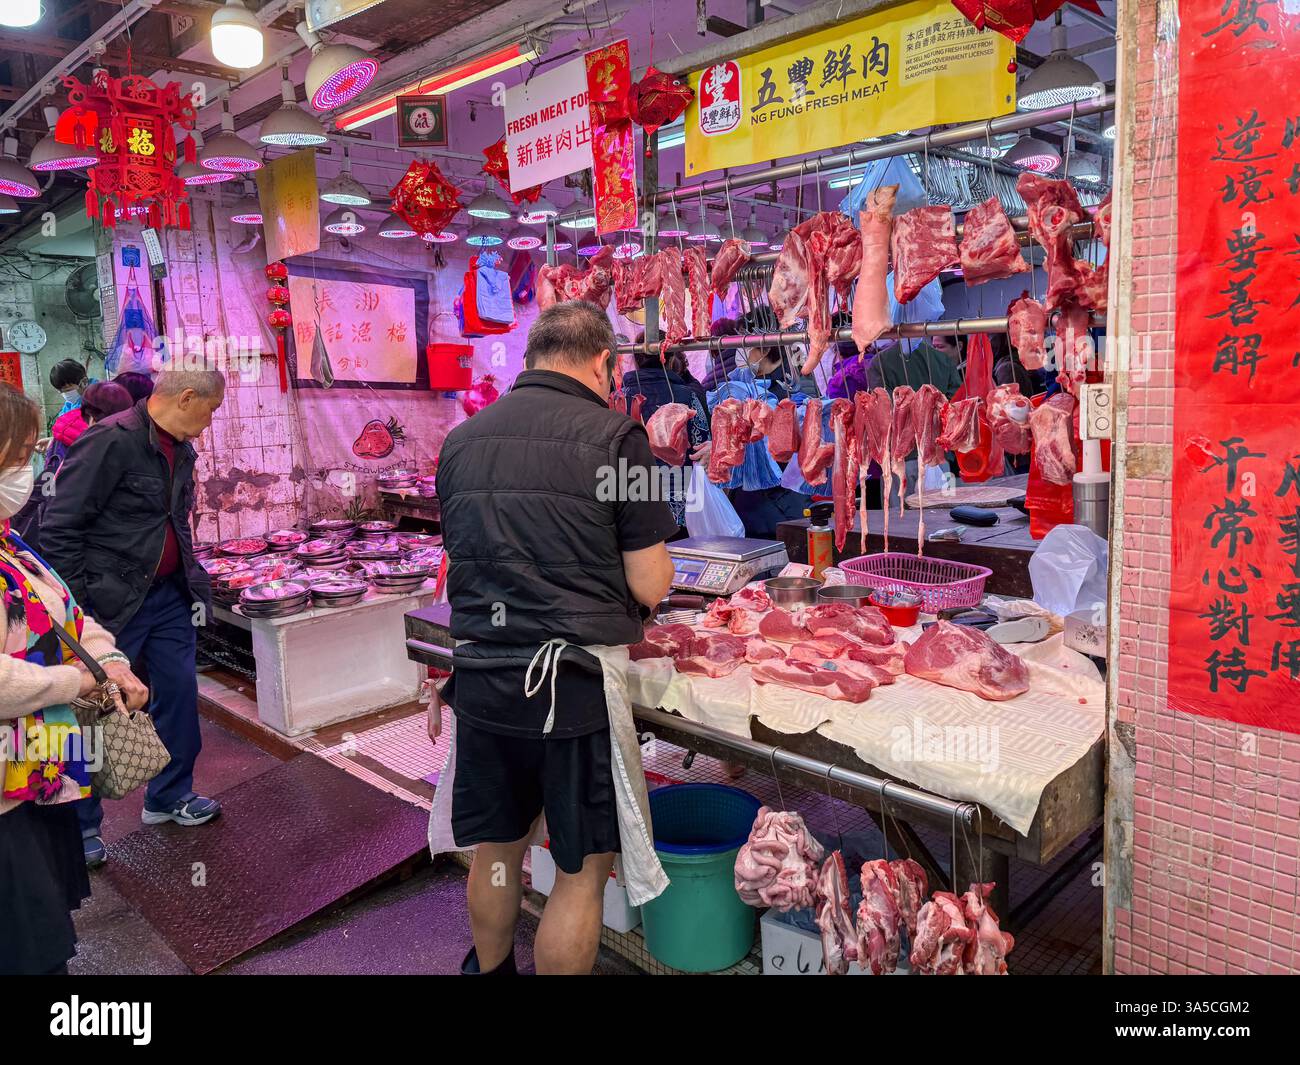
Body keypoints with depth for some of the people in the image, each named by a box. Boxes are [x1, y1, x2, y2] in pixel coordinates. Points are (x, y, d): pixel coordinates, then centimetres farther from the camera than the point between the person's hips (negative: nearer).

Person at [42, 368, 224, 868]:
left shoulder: (180, 450, 8)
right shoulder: (110, 441, -18)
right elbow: (58, 527, -17)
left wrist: (194, 583, 15)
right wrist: (79, 606, -17)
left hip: (169, 597, 8)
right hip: (113, 603, -7)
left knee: (179, 694, 12)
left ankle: (170, 796, 31)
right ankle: (78, 826, 21)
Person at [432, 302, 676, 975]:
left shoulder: (461, 439, 6)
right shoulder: (614, 435, -9)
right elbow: (649, 586, -8)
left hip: (479, 673, 6)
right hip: (575, 681, -6)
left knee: (496, 848, 24)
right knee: (582, 868, 11)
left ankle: (491, 969, 42)